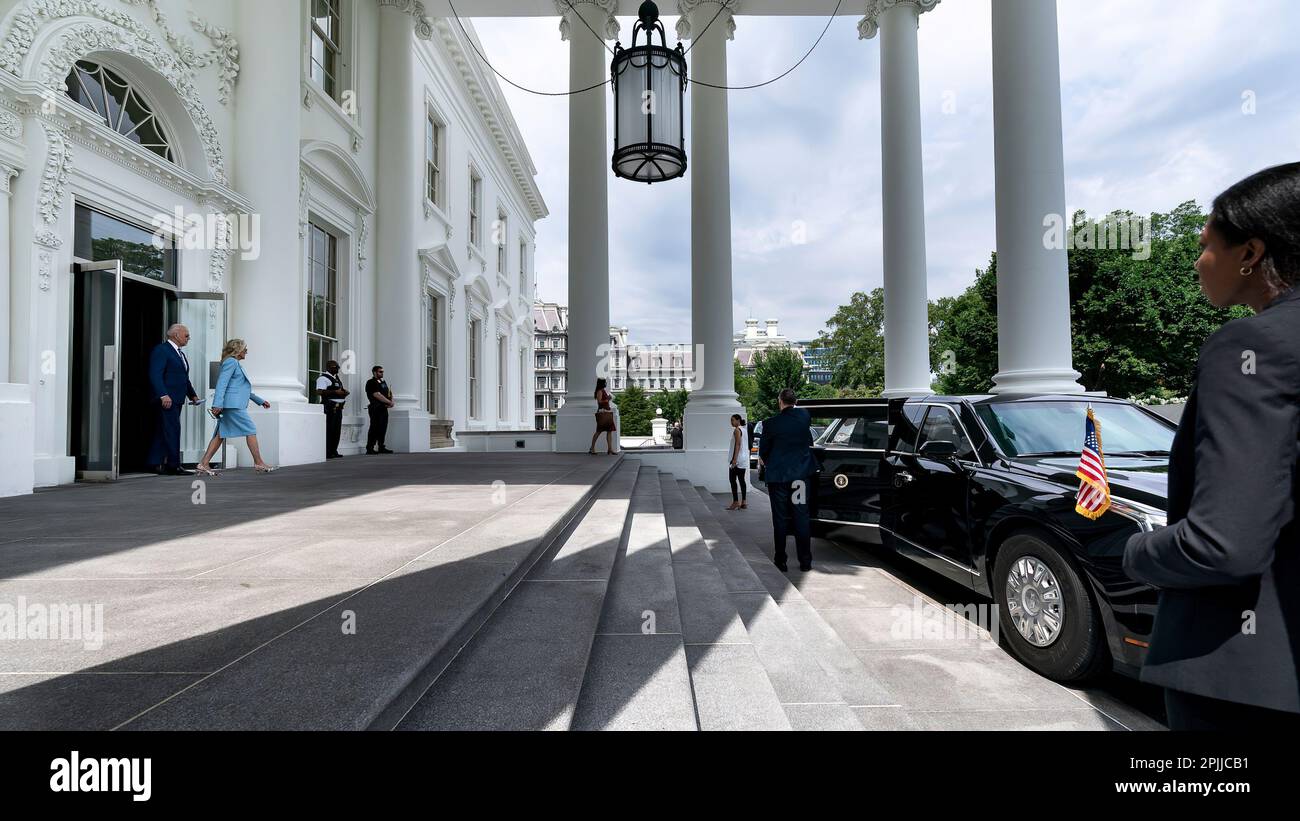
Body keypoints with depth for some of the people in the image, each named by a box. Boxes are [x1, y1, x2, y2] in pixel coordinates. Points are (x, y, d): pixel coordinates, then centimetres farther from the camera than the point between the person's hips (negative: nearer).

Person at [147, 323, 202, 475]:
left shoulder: (181, 354, 20)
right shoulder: (161, 350, -8)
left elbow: (184, 378, 26)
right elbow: (155, 375, -17)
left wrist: (192, 395, 17)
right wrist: (163, 395, -24)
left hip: (176, 399, 9)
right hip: (167, 399, -9)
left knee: (162, 432, 11)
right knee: (172, 430, -9)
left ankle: (156, 463, 16)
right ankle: (174, 466, -6)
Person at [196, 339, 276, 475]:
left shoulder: (236, 364, 25)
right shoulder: (231, 362, -6)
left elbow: (243, 389, 32)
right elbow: (222, 383, -17)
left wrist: (260, 401, 32)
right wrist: (217, 404, -25)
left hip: (229, 406, 10)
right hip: (233, 404, -10)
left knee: (221, 434, 7)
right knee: (251, 430, -6)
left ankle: (204, 464, 5)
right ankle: (258, 463, -3)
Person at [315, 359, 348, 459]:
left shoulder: (336, 378, 21)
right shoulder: (323, 378, -7)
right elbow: (319, 392, -19)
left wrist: (344, 391, 10)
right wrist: (335, 392, -23)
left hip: (338, 407, 9)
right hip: (329, 408, -9)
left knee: (337, 430, 8)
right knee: (329, 430, -10)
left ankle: (333, 451, 14)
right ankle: (327, 453, -8)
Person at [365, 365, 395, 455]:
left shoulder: (383, 382, 19)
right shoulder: (371, 383, -8)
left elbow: (389, 393, 20)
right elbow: (378, 396, -17)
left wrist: (391, 401, -1)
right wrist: (389, 402, -13)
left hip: (384, 409, 8)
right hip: (376, 409, -8)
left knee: (383, 429, 10)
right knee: (374, 429, -9)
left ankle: (381, 448, 16)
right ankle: (370, 448, -6)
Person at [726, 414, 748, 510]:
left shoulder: (737, 430, -11)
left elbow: (738, 444, -19)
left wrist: (734, 459, -23)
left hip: (738, 459, -9)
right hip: (744, 458, 9)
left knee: (732, 479, -6)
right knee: (741, 480, 9)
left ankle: (735, 502, -9)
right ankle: (743, 502, 9)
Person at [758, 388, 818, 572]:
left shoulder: (771, 423, -11)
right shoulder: (805, 416, -4)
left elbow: (763, 449, 1)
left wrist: (763, 460, 22)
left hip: (778, 476, -2)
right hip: (802, 473, 2)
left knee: (780, 519, 7)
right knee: (801, 517, 8)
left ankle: (780, 561, 11)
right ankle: (805, 561, 12)